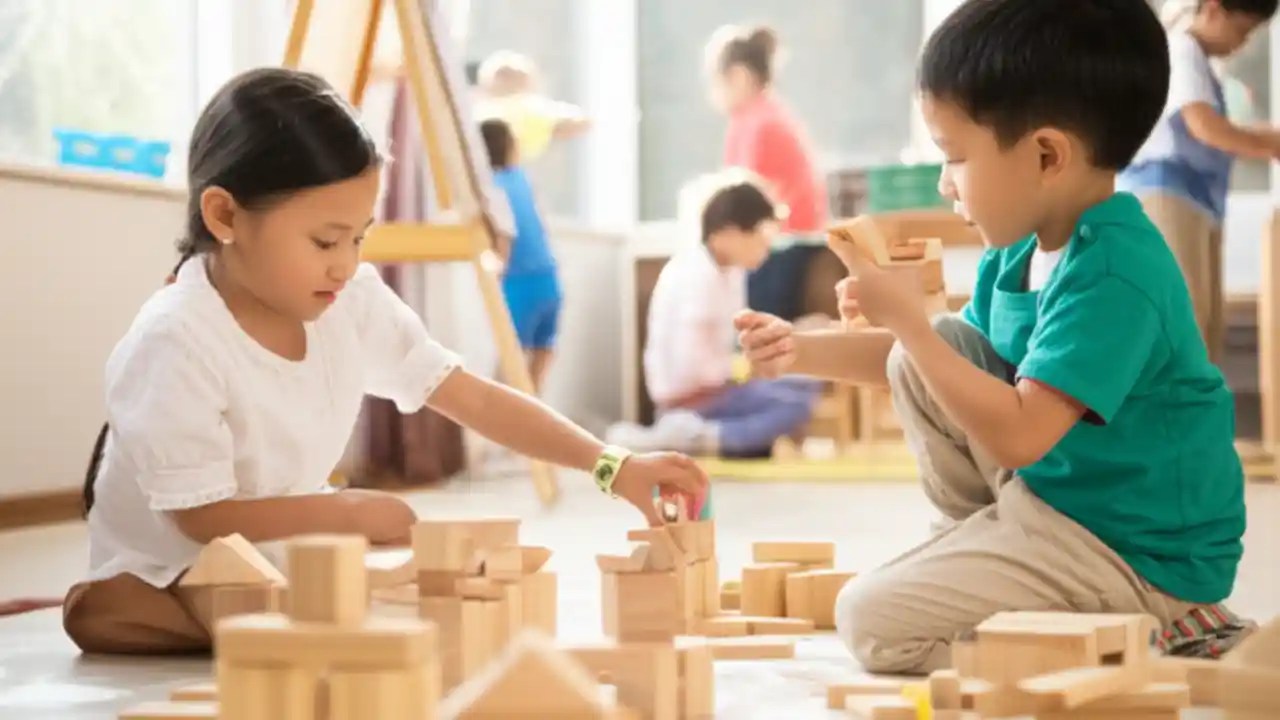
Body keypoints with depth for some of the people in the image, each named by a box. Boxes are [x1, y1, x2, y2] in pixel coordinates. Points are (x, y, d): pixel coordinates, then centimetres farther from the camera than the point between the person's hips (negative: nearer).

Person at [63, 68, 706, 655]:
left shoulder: (354, 301, -10)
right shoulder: (175, 342, -29)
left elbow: (476, 398, -7)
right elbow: (204, 514, -23)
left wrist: (612, 467, -16)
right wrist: (350, 512, -22)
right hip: (161, 580, -6)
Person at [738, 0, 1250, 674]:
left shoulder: (1112, 277, -27)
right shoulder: (1023, 252, 3)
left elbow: (1019, 435, -33)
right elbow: (940, 358, 20)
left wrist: (909, 321, -25)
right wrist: (804, 351, 9)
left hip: (1142, 559, -9)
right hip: (1060, 487, 9)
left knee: (871, 620, -15)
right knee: (927, 352, 4)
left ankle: (1151, 633, -7)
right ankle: (979, 554, 12)